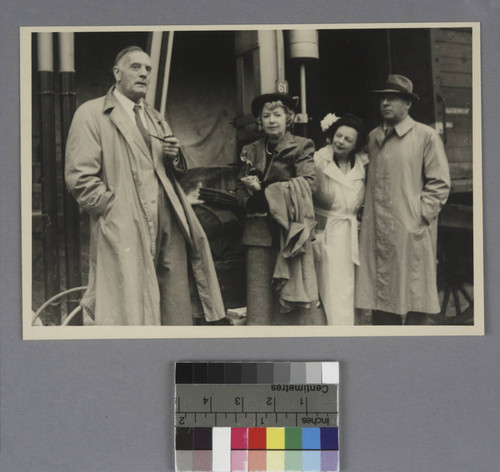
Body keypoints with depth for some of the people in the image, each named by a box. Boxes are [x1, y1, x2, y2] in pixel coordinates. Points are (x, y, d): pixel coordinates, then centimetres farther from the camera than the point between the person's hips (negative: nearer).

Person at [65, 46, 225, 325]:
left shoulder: (156, 119, 23)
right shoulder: (91, 114, 0)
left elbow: (175, 171, 27)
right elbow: (81, 177, -8)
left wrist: (174, 156, 5)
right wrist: (113, 208, -14)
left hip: (170, 227, 6)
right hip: (125, 229, -6)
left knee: (178, 312, 4)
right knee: (133, 312, -3)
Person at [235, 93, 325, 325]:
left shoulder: (302, 146, 4)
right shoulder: (251, 151, 15)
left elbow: (307, 182, -10)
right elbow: (240, 190, 14)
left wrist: (264, 190, -13)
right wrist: (253, 200, -10)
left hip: (291, 231, -3)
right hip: (259, 233, 3)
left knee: (295, 296, -4)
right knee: (260, 297, 0)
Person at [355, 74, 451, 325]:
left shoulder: (426, 136, 1)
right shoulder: (373, 137, 16)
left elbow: (439, 183, -2)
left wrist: (420, 216, -10)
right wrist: (366, 213, 12)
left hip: (411, 234, -4)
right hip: (376, 233, 5)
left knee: (413, 303, -2)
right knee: (380, 300, 6)